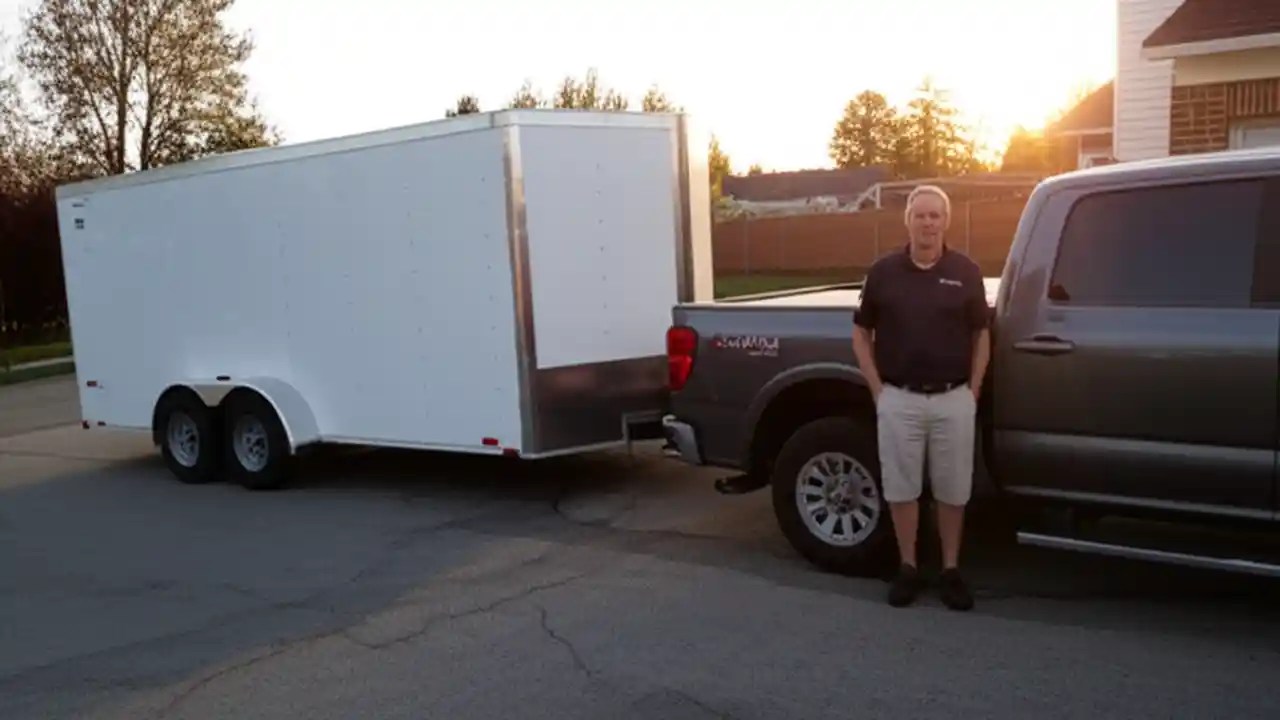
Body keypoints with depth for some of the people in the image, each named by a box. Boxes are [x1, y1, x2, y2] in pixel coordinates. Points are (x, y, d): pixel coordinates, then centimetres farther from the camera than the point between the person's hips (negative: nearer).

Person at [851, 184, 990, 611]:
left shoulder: (966, 273, 1)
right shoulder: (884, 272, -1)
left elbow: (981, 335, 8)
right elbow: (861, 333, 7)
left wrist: (973, 391, 2)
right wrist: (877, 389, 0)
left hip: (953, 400, 0)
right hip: (899, 400, 0)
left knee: (952, 490, 9)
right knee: (901, 488, 7)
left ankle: (951, 570, 23)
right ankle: (907, 568, 22)